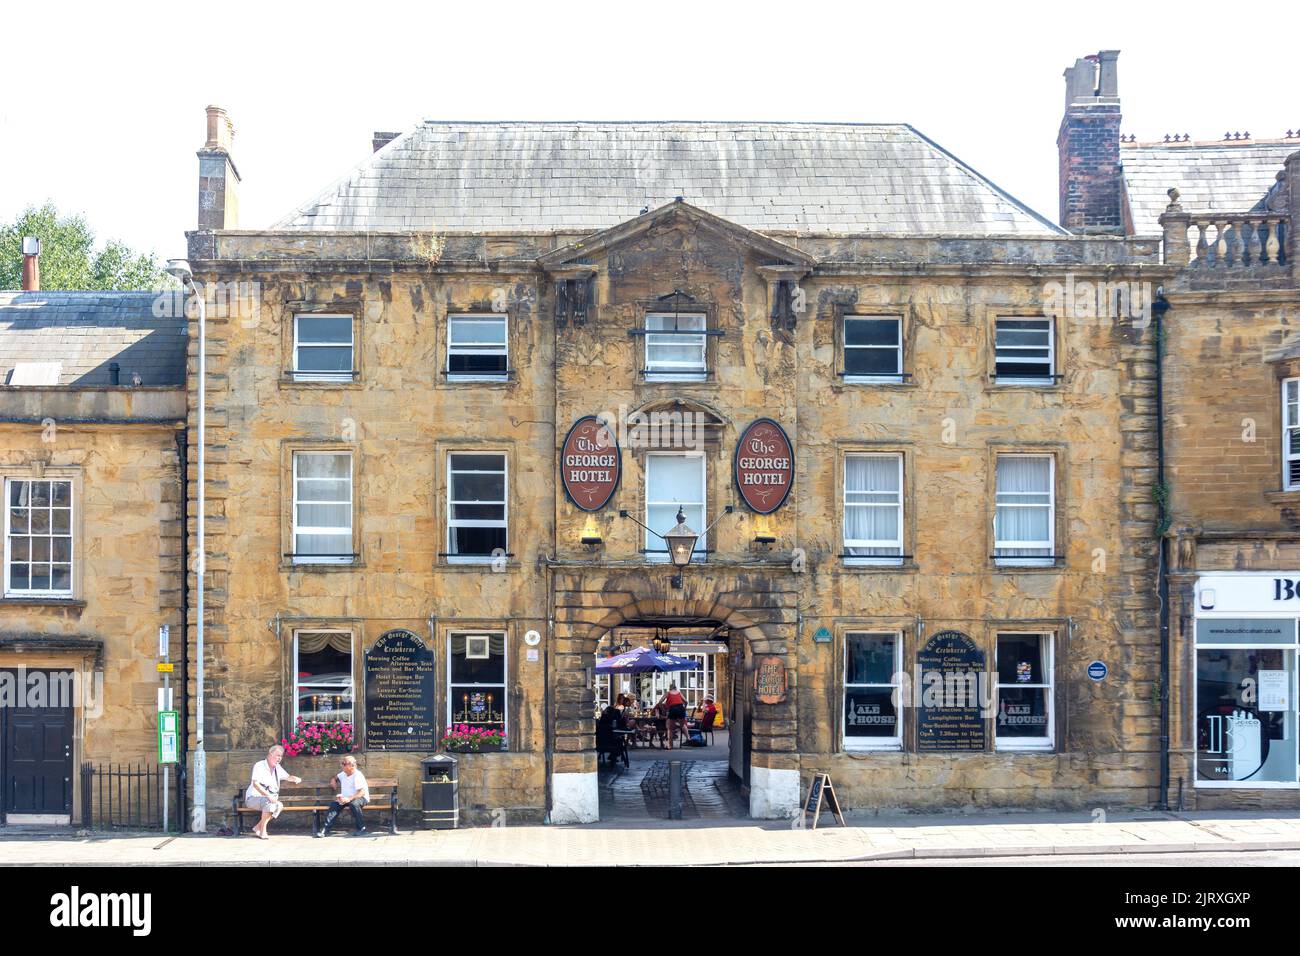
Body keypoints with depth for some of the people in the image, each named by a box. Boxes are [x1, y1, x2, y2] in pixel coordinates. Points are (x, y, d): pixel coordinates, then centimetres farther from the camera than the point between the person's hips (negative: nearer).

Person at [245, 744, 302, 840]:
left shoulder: (277, 768, 14)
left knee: (279, 806, -26)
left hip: (268, 800, 7)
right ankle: (262, 831, -29)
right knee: (269, 802, -37)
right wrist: (268, 795, -33)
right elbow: (255, 784, -20)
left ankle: (258, 827, -17)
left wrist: (296, 779, 3)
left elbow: (288, 777, 28)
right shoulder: (259, 766, -9)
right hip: (253, 798, -7)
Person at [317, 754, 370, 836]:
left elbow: (362, 792, -25)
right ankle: (326, 828, -21)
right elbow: (336, 777, 38)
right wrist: (334, 781, 12)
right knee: (334, 805, -18)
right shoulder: (343, 774, 12)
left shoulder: (358, 776, -16)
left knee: (353, 804, -40)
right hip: (346, 798, 7)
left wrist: (349, 799, -35)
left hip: (360, 798, -7)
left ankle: (361, 828, -27)